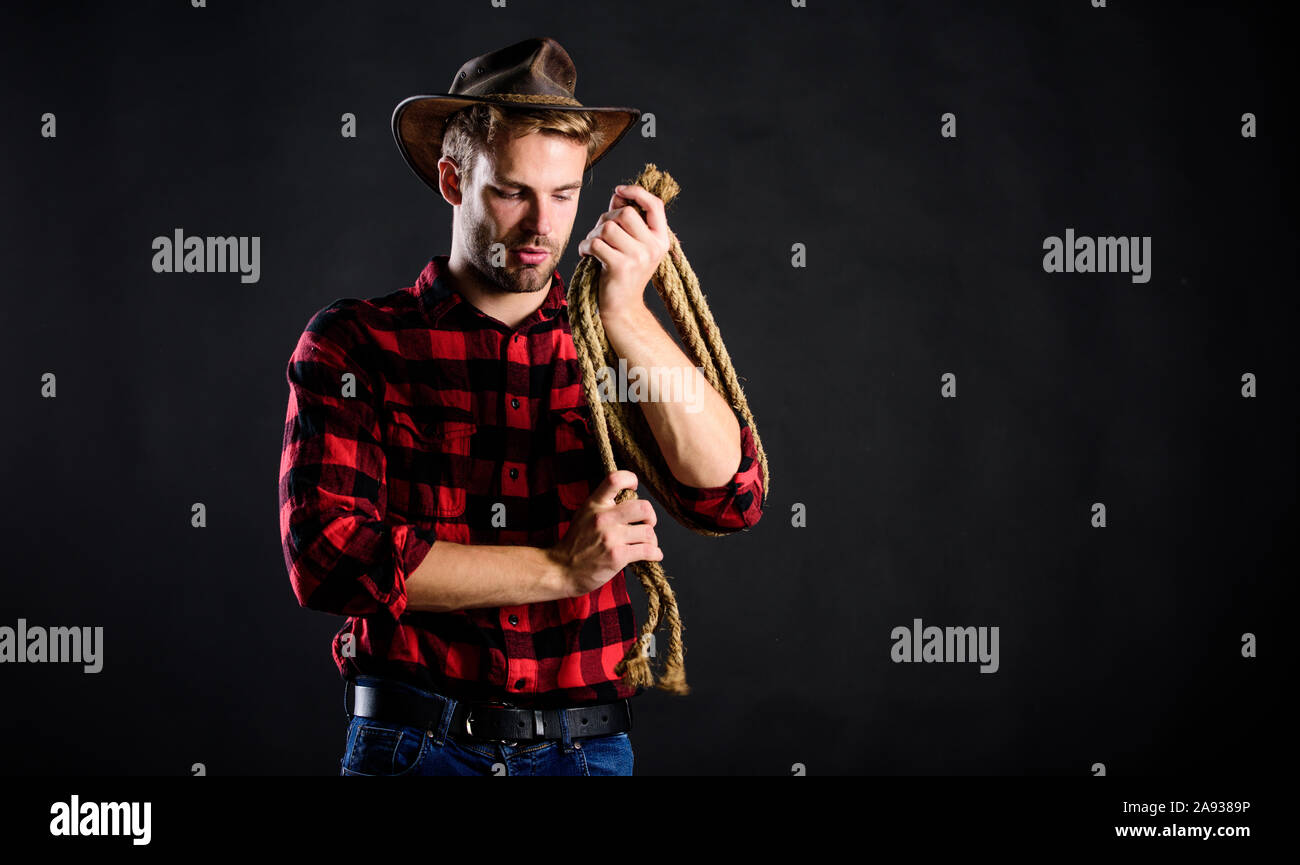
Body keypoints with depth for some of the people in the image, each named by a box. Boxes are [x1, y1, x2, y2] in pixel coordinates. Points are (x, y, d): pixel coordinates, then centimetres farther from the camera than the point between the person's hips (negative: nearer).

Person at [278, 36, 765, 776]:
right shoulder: (355, 345, -2)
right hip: (414, 749, -2)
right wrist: (563, 568, -13)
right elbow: (329, 557, -13)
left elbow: (732, 496, -9)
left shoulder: (614, 349, 5)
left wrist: (629, 315, -18)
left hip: (590, 749, 2)